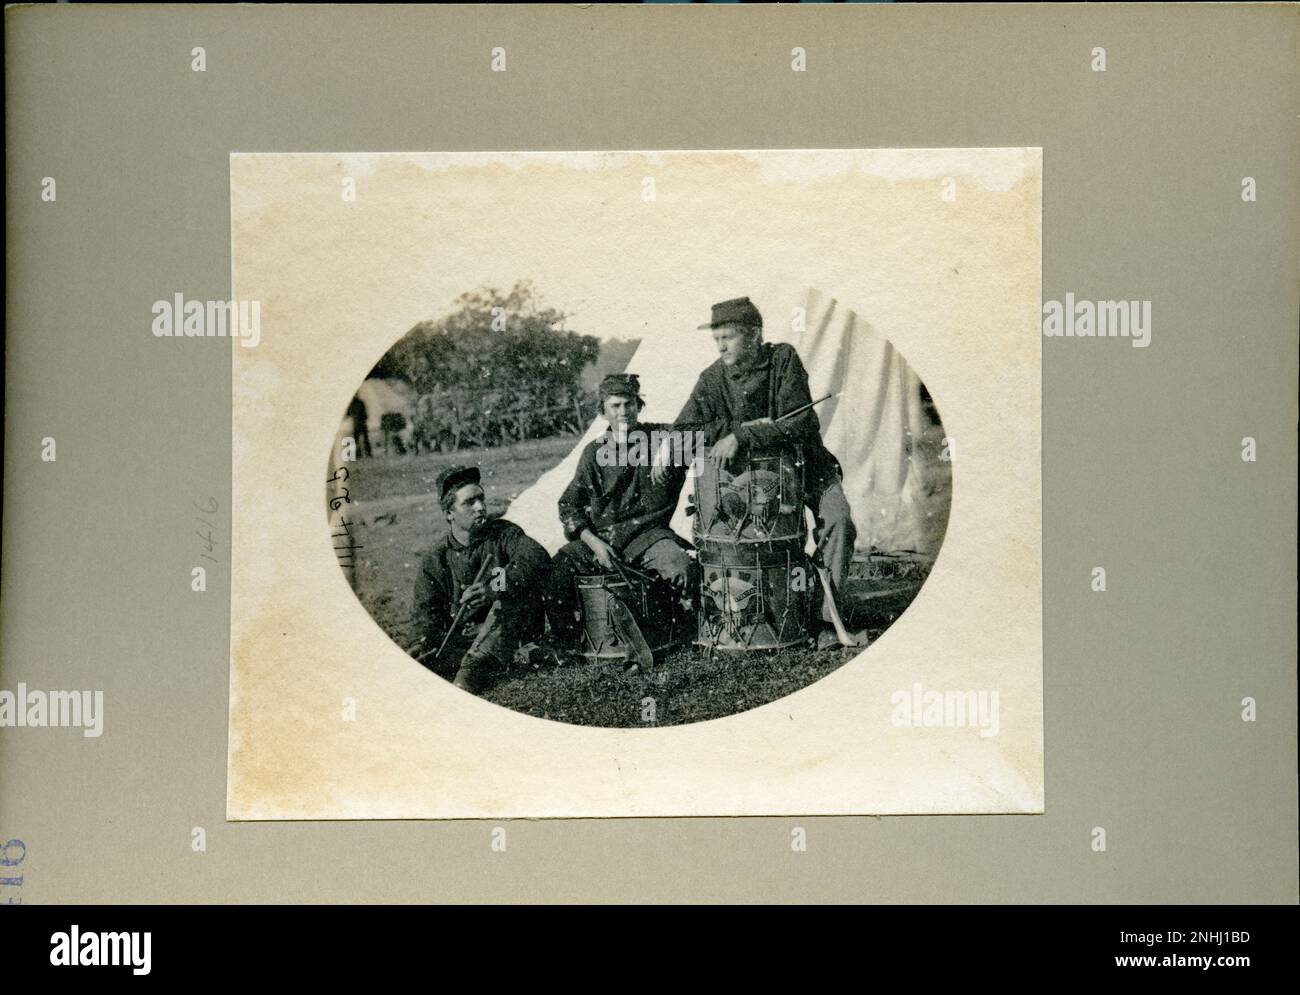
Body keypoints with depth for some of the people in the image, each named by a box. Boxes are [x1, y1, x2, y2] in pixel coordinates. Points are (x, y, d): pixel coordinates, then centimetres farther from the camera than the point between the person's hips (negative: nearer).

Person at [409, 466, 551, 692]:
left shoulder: (503, 533, 1)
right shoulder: (435, 559, 8)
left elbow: (539, 558, -19)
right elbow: (424, 608, 3)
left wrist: (494, 590, -35)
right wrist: (426, 641, -22)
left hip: (513, 628, -1)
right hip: (463, 636, 2)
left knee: (510, 592, -32)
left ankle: (477, 665, -41)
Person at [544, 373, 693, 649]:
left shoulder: (663, 437, 4)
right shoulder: (594, 452, 7)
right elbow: (569, 505, 7)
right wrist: (594, 542, -9)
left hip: (649, 533, -2)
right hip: (601, 536, 2)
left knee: (681, 568, -32)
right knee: (558, 568, -24)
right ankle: (566, 642, -4)